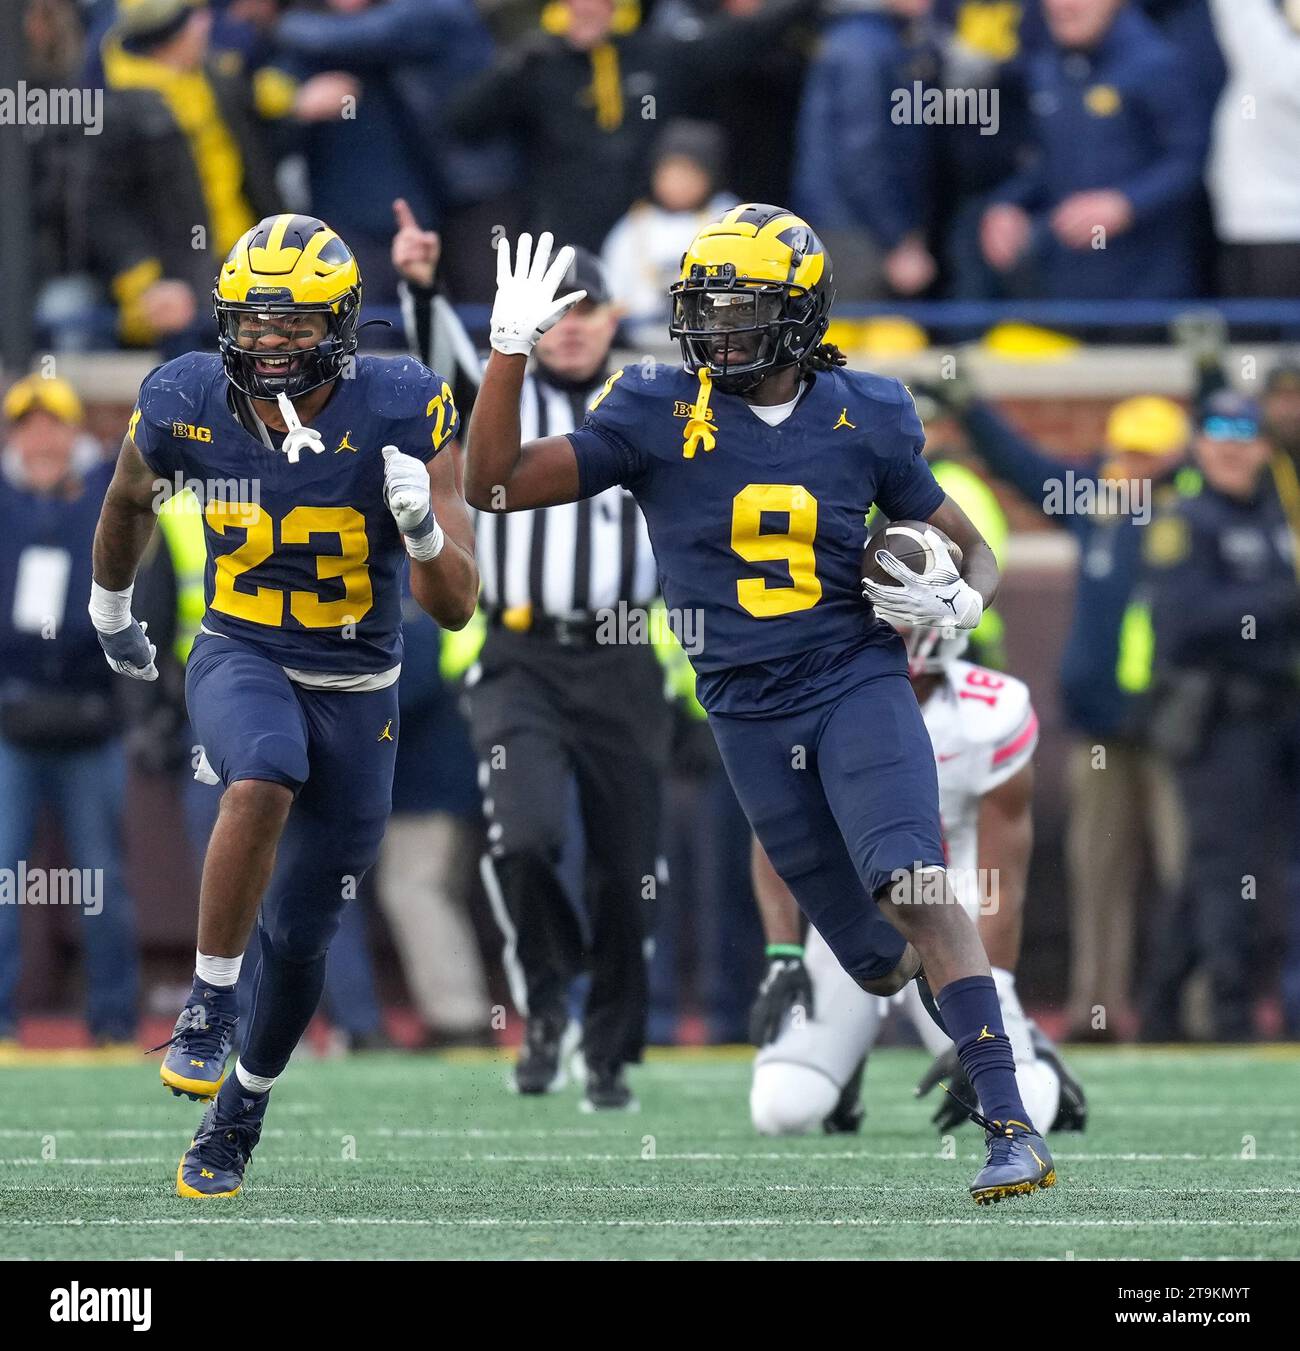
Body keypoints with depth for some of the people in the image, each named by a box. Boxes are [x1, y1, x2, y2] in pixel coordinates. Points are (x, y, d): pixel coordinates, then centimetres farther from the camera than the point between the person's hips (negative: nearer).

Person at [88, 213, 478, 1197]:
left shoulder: (399, 413, -19)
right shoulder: (188, 405, -13)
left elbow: (456, 608, -17)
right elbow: (130, 500, 13)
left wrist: (422, 525, -37)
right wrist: (110, 610, 27)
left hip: (357, 693, 1)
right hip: (241, 661, 0)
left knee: (299, 938, 7)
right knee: (264, 779, -36)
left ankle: (241, 1108, 34)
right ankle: (208, 1012, -22)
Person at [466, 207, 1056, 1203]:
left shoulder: (865, 420, 0)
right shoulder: (656, 416, -2)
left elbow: (972, 547, 13)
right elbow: (495, 486, -5)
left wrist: (960, 602, -10)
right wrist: (511, 349, -14)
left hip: (859, 680, -2)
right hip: (750, 714, 2)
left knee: (909, 888, -26)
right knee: (880, 961, 5)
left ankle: (1013, 1129, -26)